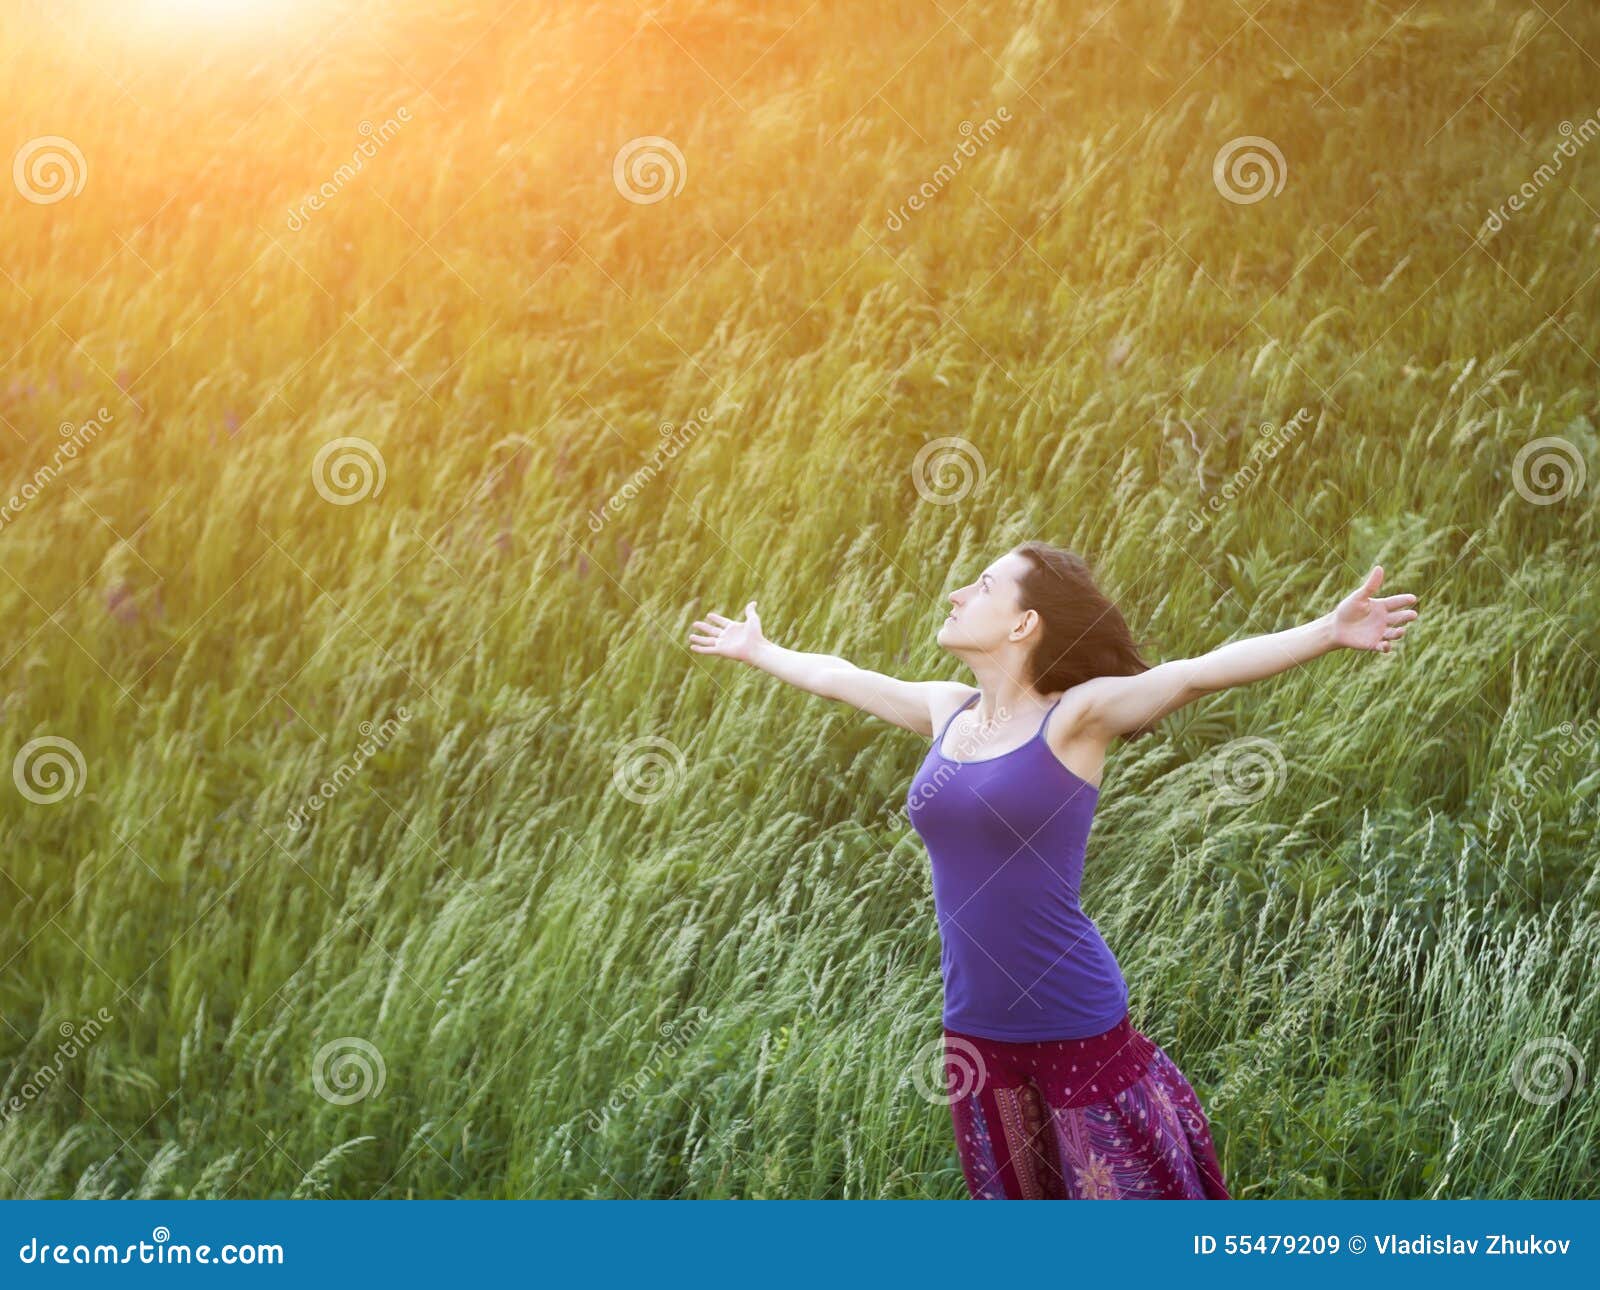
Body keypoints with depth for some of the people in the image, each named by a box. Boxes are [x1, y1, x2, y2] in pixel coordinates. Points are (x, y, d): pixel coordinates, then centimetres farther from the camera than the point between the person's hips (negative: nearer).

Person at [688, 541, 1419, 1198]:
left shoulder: (1076, 716, -11)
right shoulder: (947, 711, 7)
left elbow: (1202, 671, -23)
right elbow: (836, 676, 24)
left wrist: (1329, 632, -35)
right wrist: (759, 649, 40)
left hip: (1075, 1026, -6)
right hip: (975, 1029, 6)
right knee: (1013, 1199, 17)